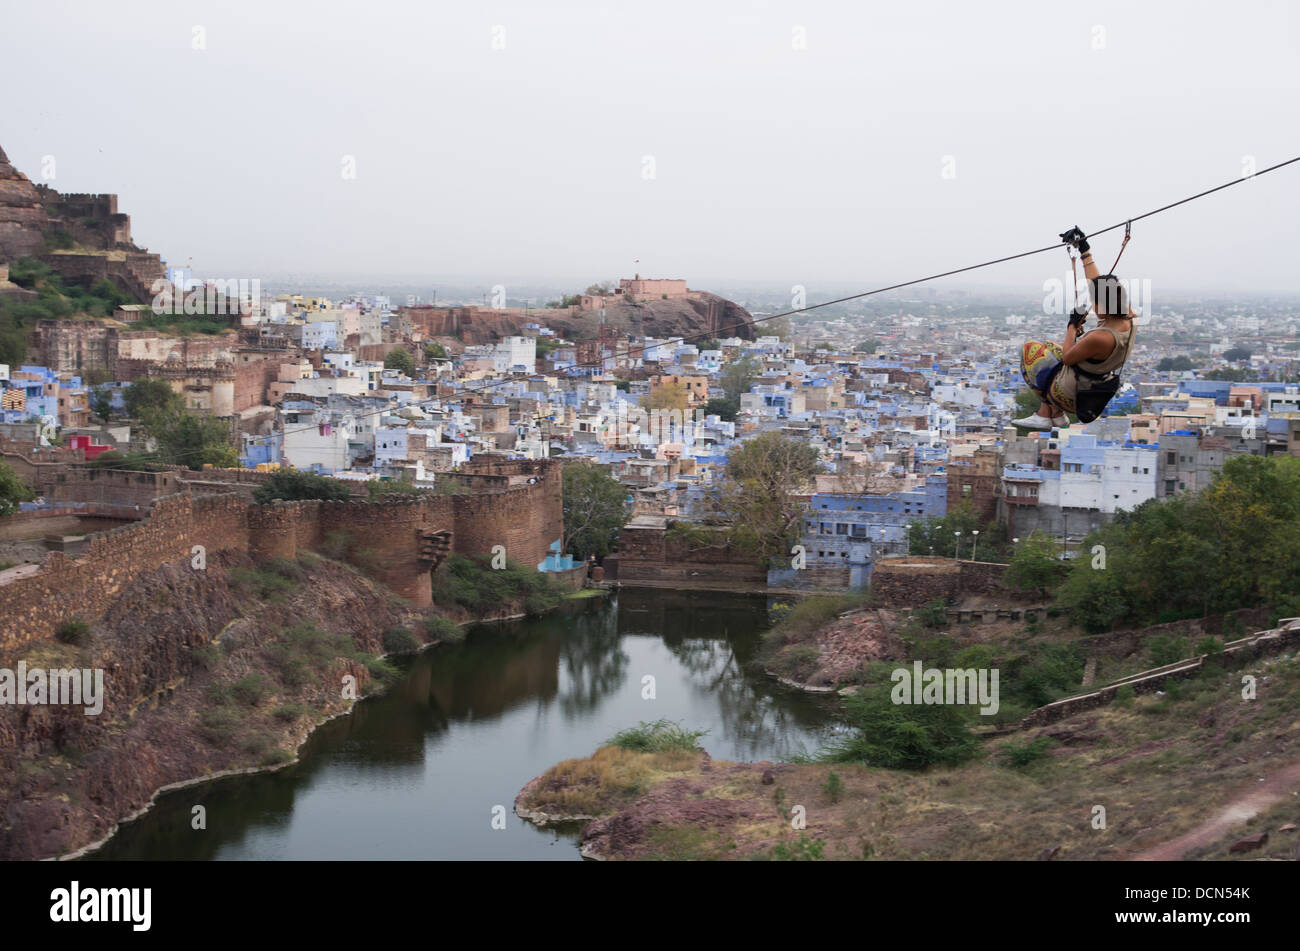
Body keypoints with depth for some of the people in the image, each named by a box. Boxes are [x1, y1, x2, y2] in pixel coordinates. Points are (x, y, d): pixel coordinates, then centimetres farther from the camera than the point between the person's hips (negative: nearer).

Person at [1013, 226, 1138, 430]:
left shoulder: (1100, 338, -36)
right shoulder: (1128, 320, -12)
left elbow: (1066, 358, -19)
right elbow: (1097, 283, 3)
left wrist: (1073, 325, -5)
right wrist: (1084, 251, 12)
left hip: (1070, 396, -8)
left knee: (1031, 349, 12)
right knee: (1047, 346, 27)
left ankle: (1055, 414, 19)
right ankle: (1044, 414, 27)